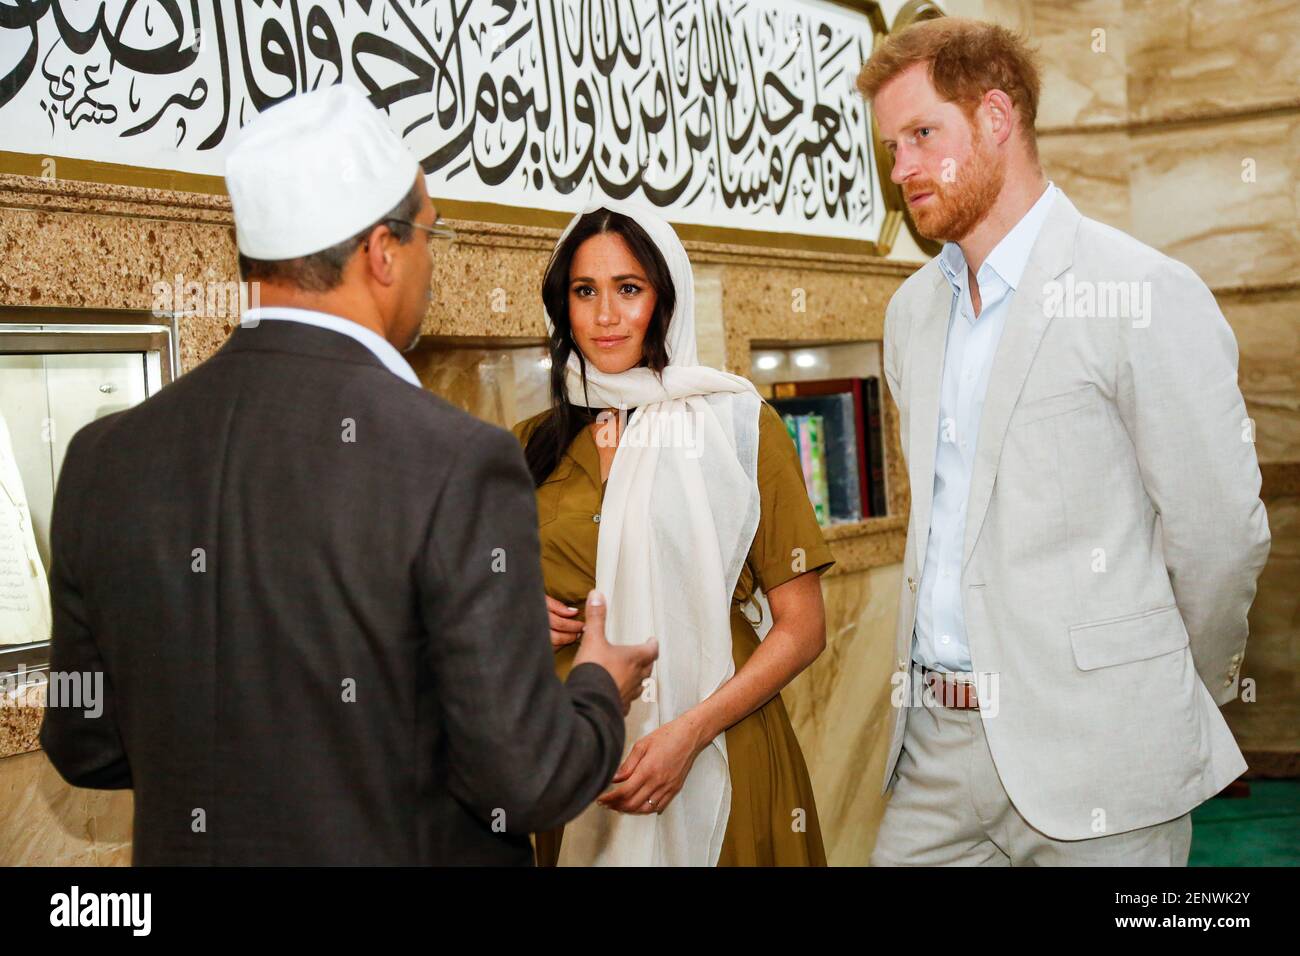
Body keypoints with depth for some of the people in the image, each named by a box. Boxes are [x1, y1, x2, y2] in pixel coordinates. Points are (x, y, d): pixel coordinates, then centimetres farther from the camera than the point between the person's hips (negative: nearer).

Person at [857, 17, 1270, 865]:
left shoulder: (1146, 294, -11)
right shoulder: (914, 310, 11)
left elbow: (1220, 534, -7)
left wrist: (1173, 696, 5)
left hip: (1093, 760, -6)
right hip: (937, 739, 6)